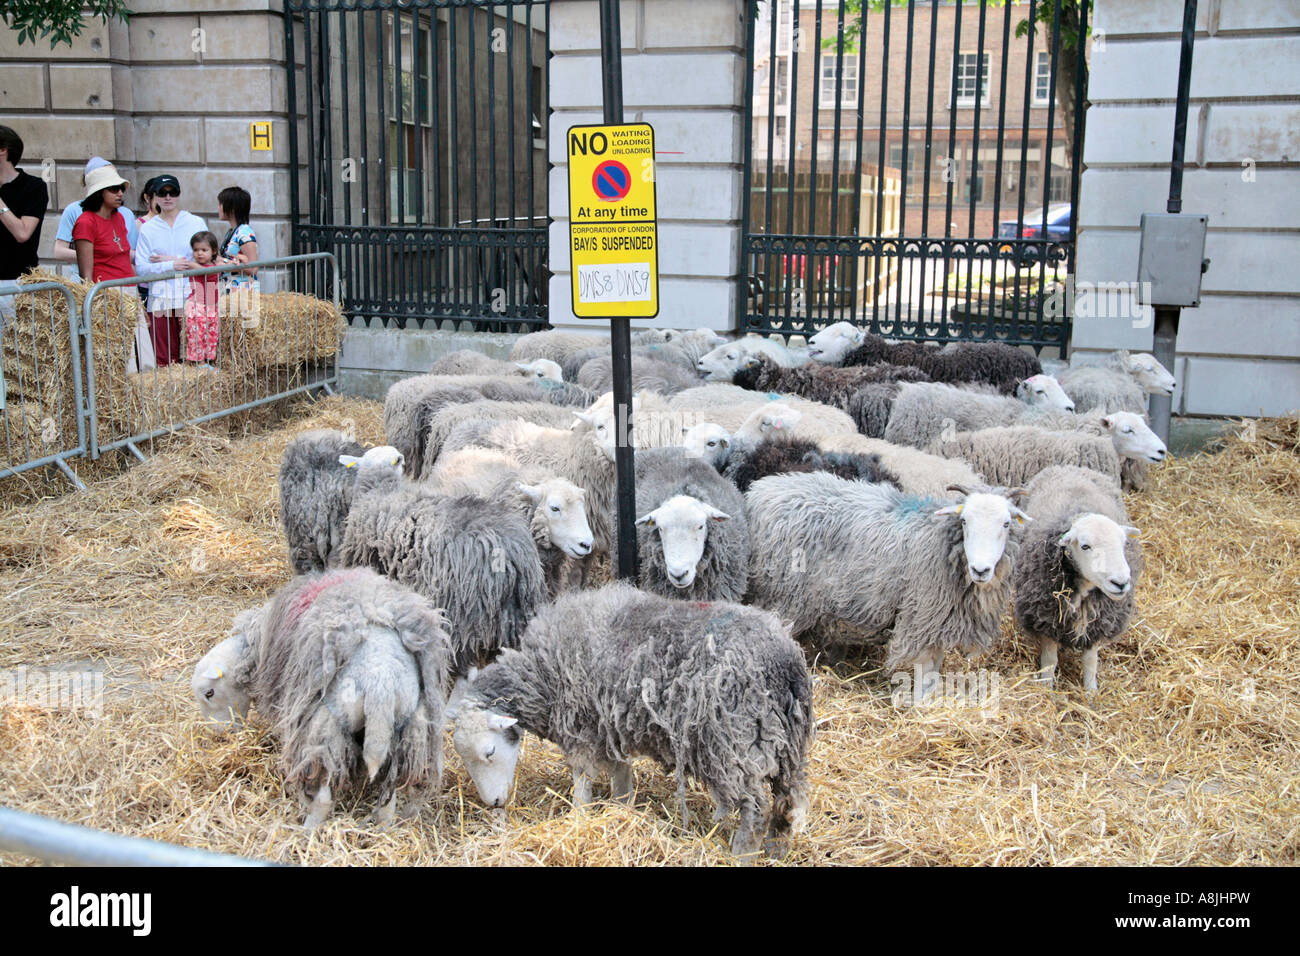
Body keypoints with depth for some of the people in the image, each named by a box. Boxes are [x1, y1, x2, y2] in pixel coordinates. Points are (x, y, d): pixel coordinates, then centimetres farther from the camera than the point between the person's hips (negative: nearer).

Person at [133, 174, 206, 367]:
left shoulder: (196, 223, 8)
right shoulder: (147, 229, 10)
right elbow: (140, 268, 2)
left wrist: (168, 259, -4)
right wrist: (172, 266, -11)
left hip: (191, 298, -1)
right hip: (161, 299, 1)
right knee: (163, 360, -3)